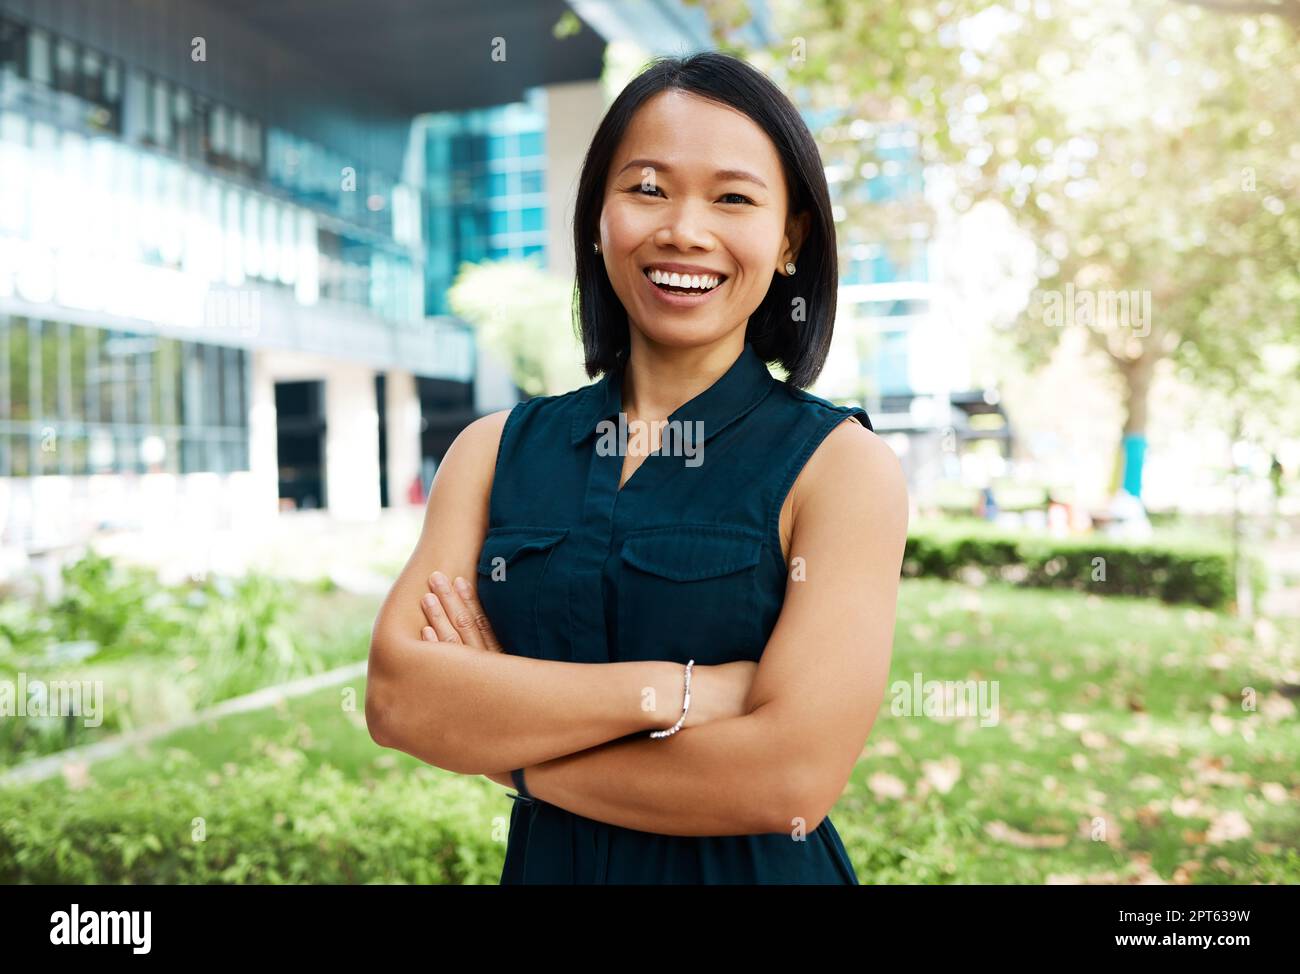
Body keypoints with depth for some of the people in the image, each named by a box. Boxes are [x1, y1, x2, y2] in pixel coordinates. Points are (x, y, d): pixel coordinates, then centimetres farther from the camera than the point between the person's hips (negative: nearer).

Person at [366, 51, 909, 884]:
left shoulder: (844, 463, -13)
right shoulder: (493, 449, -4)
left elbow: (792, 777, -22)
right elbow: (395, 697, -14)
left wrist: (498, 733, -14)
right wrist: (675, 689, -22)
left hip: (752, 866, -2)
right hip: (544, 862, 3)